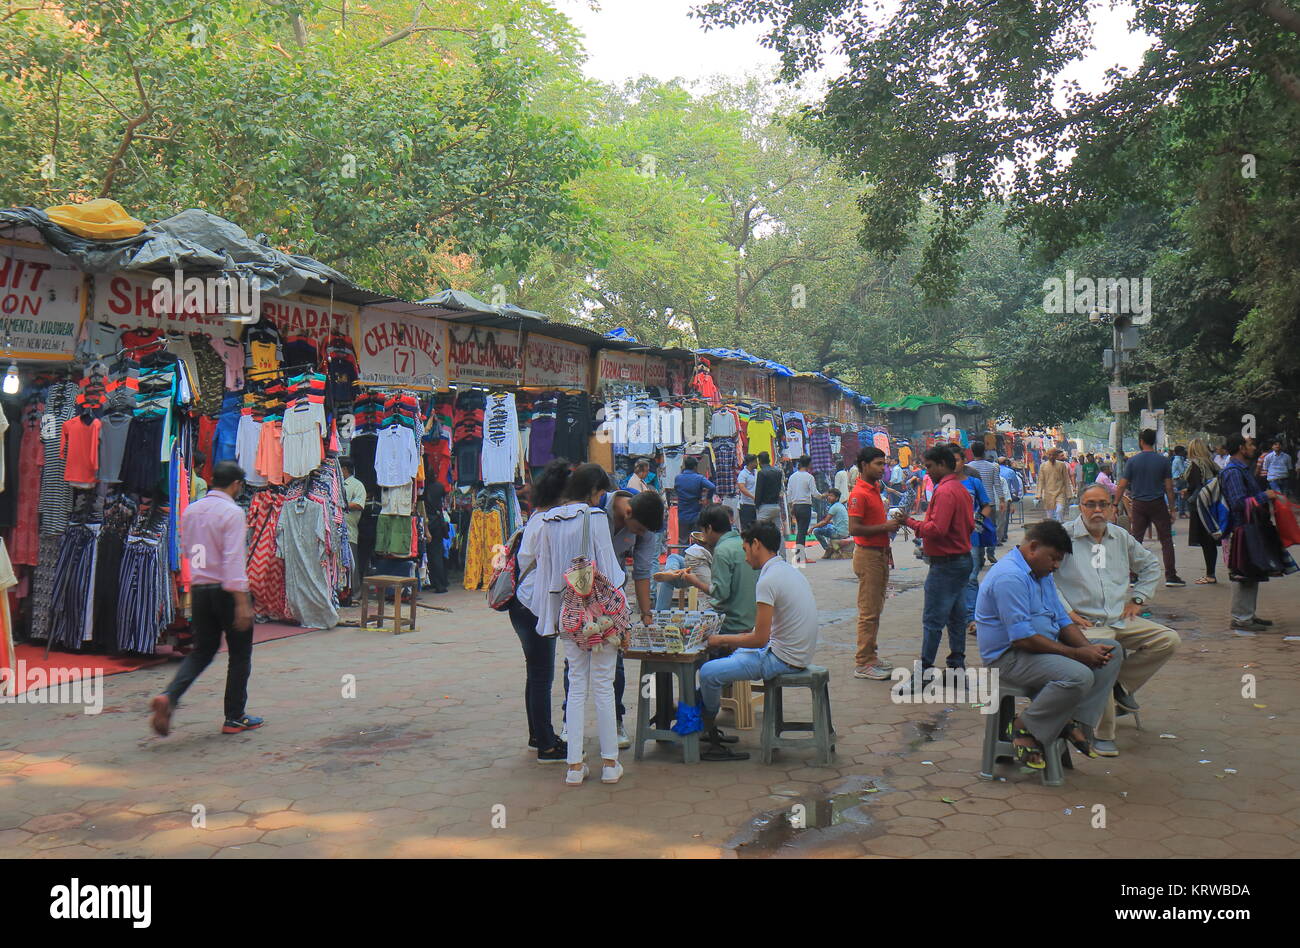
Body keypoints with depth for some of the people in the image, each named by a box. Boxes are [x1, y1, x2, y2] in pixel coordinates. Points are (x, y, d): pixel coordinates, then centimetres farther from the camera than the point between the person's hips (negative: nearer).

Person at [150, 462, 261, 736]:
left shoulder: (190, 510, 9)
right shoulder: (232, 512, -13)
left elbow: (187, 550, 18)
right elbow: (234, 560, -20)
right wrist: (242, 602, -22)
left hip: (198, 589, 6)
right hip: (226, 590, -6)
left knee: (202, 651, 15)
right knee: (239, 654, 8)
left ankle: (168, 697, -8)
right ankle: (235, 718, 14)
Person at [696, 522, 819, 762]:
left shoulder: (768, 581, -20)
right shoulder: (790, 571, 9)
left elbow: (760, 640, -21)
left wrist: (722, 639, -6)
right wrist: (740, 638, 17)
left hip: (781, 659, -10)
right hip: (798, 654, 10)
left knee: (708, 672, -9)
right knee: (732, 654, 27)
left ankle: (709, 728, 17)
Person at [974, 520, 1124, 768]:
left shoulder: (1042, 574, 15)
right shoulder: (1009, 577, -21)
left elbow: (1063, 621, 16)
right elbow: (1023, 639, -25)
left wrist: (1089, 648, -5)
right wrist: (1076, 654, -20)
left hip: (1048, 648, 11)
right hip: (1010, 657, -11)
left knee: (1113, 651, 2)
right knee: (1078, 676, -32)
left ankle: (1078, 723, -5)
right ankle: (1026, 728, -12)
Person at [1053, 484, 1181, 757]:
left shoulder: (1121, 537, 15)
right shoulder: (1065, 536, -3)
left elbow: (1151, 565, 31)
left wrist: (1138, 599, 18)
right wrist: (1067, 611, -14)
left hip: (1122, 620, 6)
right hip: (1086, 623, -6)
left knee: (1169, 640, -12)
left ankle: (1123, 684, 5)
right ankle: (1102, 734, -18)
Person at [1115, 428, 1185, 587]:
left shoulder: (1133, 461, -2)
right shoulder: (1163, 460, -2)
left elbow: (1122, 486, -3)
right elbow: (1169, 487, -1)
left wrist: (1116, 505, 5)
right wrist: (1172, 508, 5)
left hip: (1139, 505, 1)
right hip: (1158, 504, -1)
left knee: (1136, 540, 7)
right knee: (1166, 540, 4)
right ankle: (1170, 576, 1)